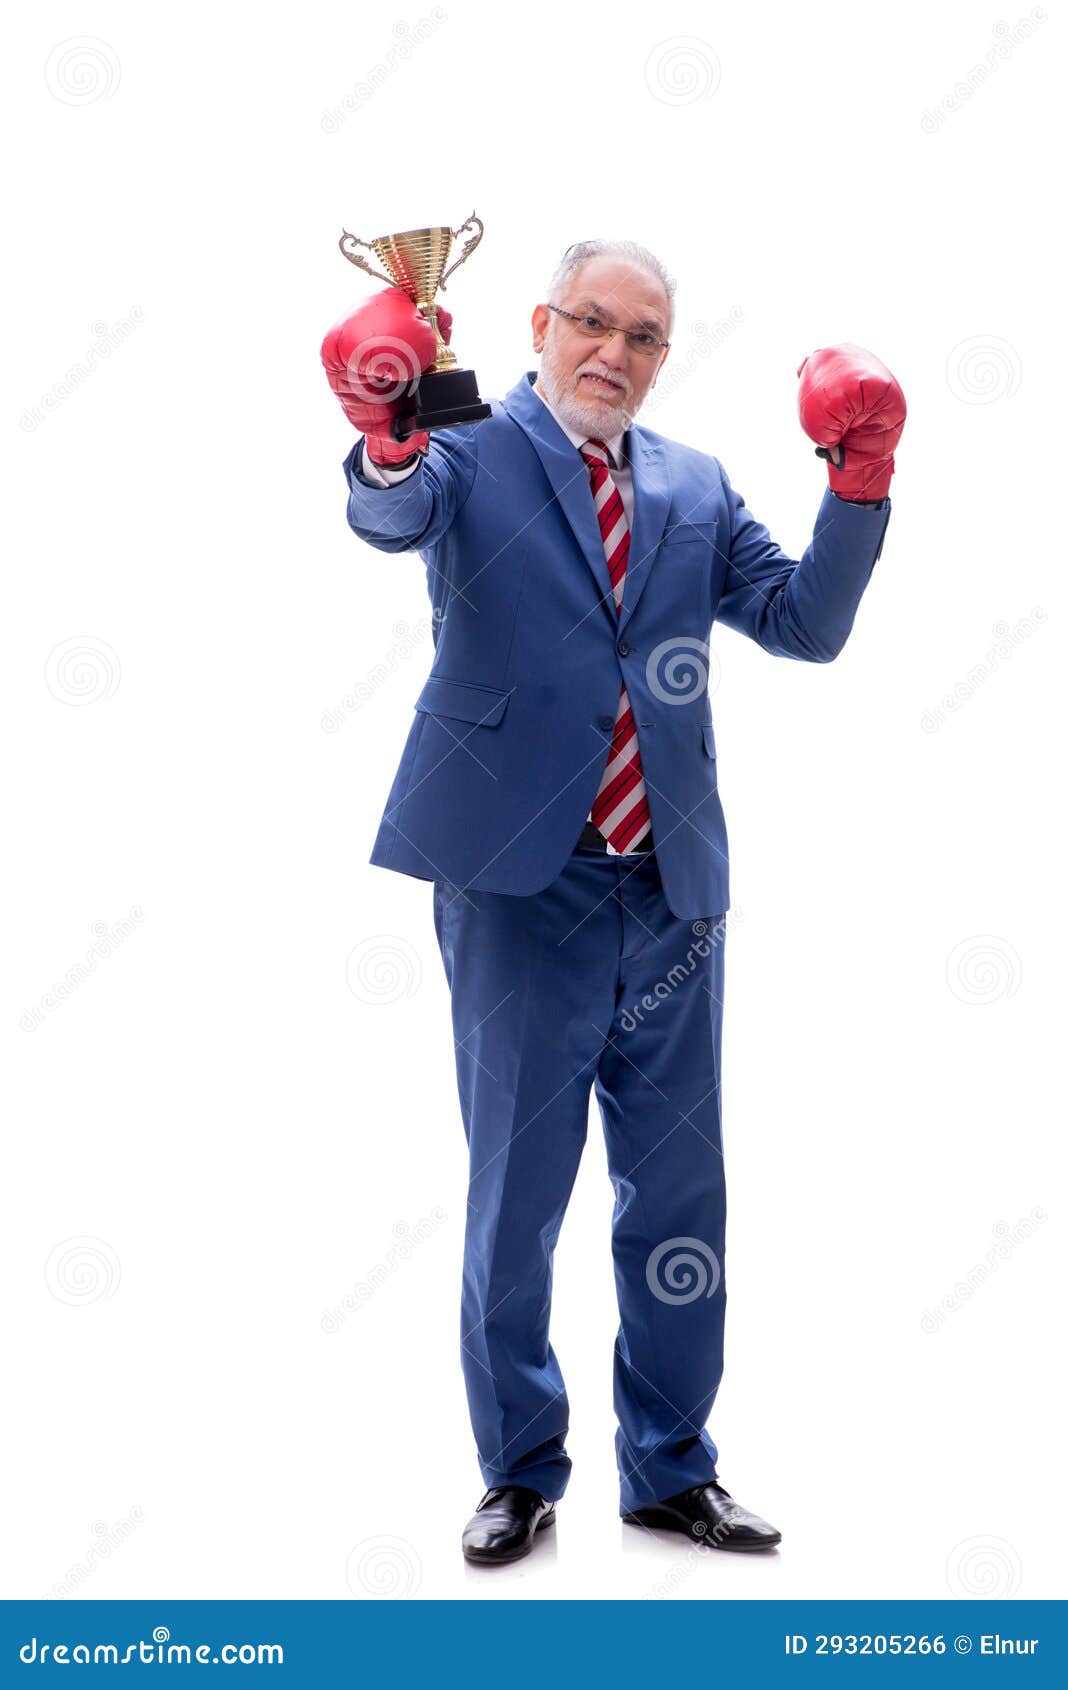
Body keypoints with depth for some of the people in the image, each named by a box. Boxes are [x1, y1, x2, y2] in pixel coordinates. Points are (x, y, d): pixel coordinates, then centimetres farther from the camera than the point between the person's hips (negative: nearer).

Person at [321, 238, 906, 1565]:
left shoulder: (694, 487, 13)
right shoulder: (471, 455, 0)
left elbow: (805, 624, 5)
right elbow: (393, 518, -22)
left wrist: (860, 482, -8)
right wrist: (385, 433, -44)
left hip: (672, 890, 4)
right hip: (521, 885, -4)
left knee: (679, 1195, 12)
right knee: (515, 1193, 7)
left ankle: (670, 1471, 29)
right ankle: (520, 1471, 25)